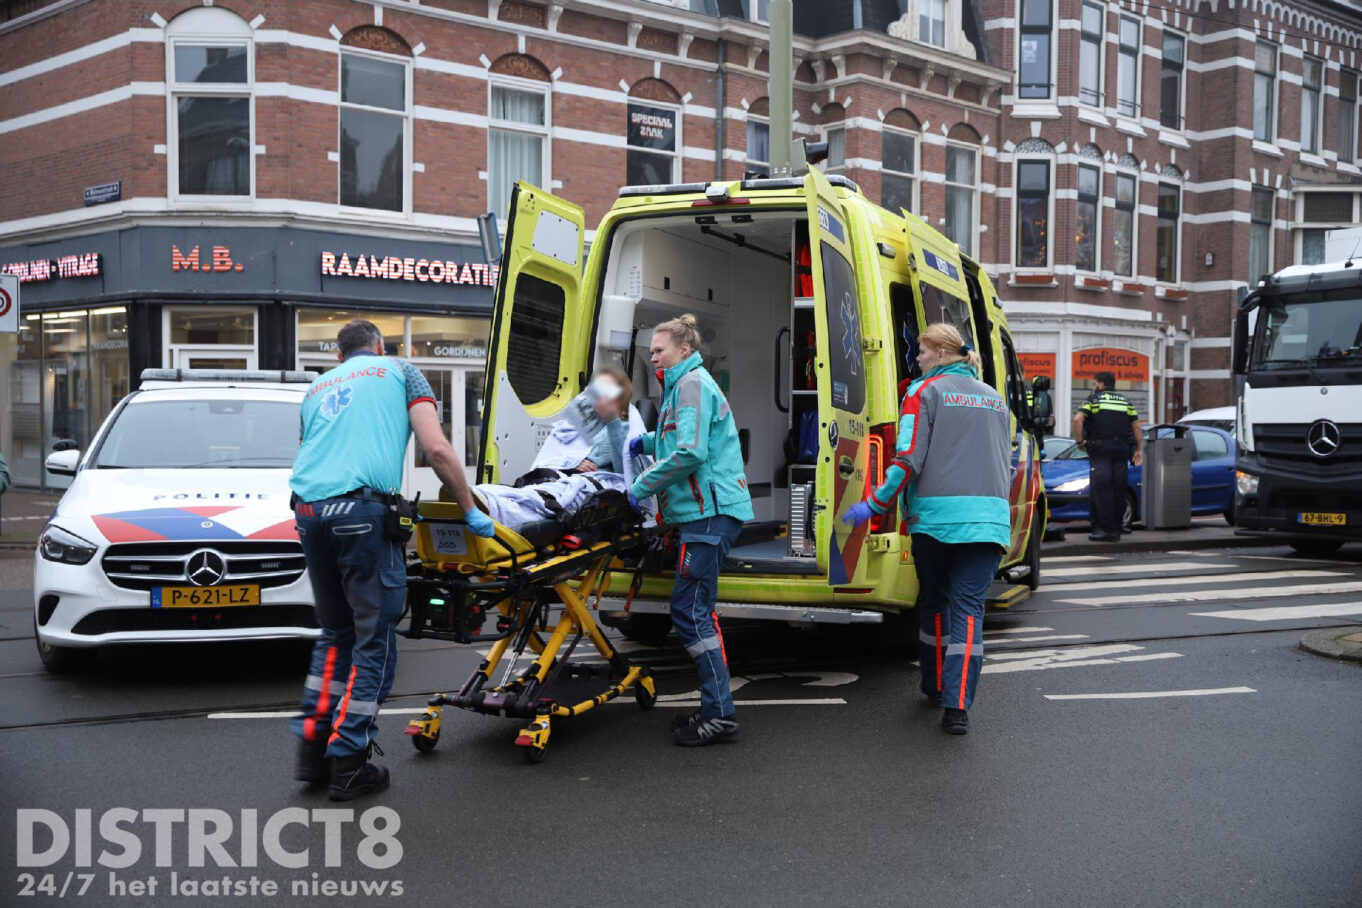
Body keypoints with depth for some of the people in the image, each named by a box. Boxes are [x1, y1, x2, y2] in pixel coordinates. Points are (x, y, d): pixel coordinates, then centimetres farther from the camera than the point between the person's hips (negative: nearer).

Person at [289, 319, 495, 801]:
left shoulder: (317, 387, 28)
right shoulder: (400, 372, 15)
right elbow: (437, 450, 3)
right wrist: (471, 511, 10)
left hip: (308, 509, 6)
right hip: (363, 509, -6)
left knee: (335, 633, 20)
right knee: (374, 639, 1)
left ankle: (313, 746, 18)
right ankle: (348, 762, 1)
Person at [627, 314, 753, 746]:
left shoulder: (693, 383, -10)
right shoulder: (683, 384, 21)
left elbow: (690, 452, -20)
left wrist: (641, 487, -14)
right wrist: (648, 442, 18)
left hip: (709, 511, -11)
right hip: (703, 512, 11)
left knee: (689, 610, -10)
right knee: (697, 609, 13)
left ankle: (720, 716, -6)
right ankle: (715, 709, 20)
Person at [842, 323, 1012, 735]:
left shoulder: (925, 392, -1)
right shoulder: (994, 397, 18)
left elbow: (909, 460, -10)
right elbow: (1006, 464, 22)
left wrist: (873, 506, -5)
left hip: (935, 515, -3)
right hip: (988, 518, 3)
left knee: (934, 602, 15)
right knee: (968, 607, -1)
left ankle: (936, 688, 30)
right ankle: (957, 706, -12)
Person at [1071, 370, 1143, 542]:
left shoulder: (1093, 400, 3)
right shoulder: (1125, 401, 16)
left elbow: (1078, 419, -12)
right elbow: (1136, 426, 13)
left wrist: (1080, 441, -3)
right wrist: (1139, 449, 17)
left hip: (1100, 449, -4)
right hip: (1121, 449, 4)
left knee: (1101, 489, -5)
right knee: (1118, 490, 7)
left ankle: (1107, 529, -11)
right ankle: (1117, 528, 10)